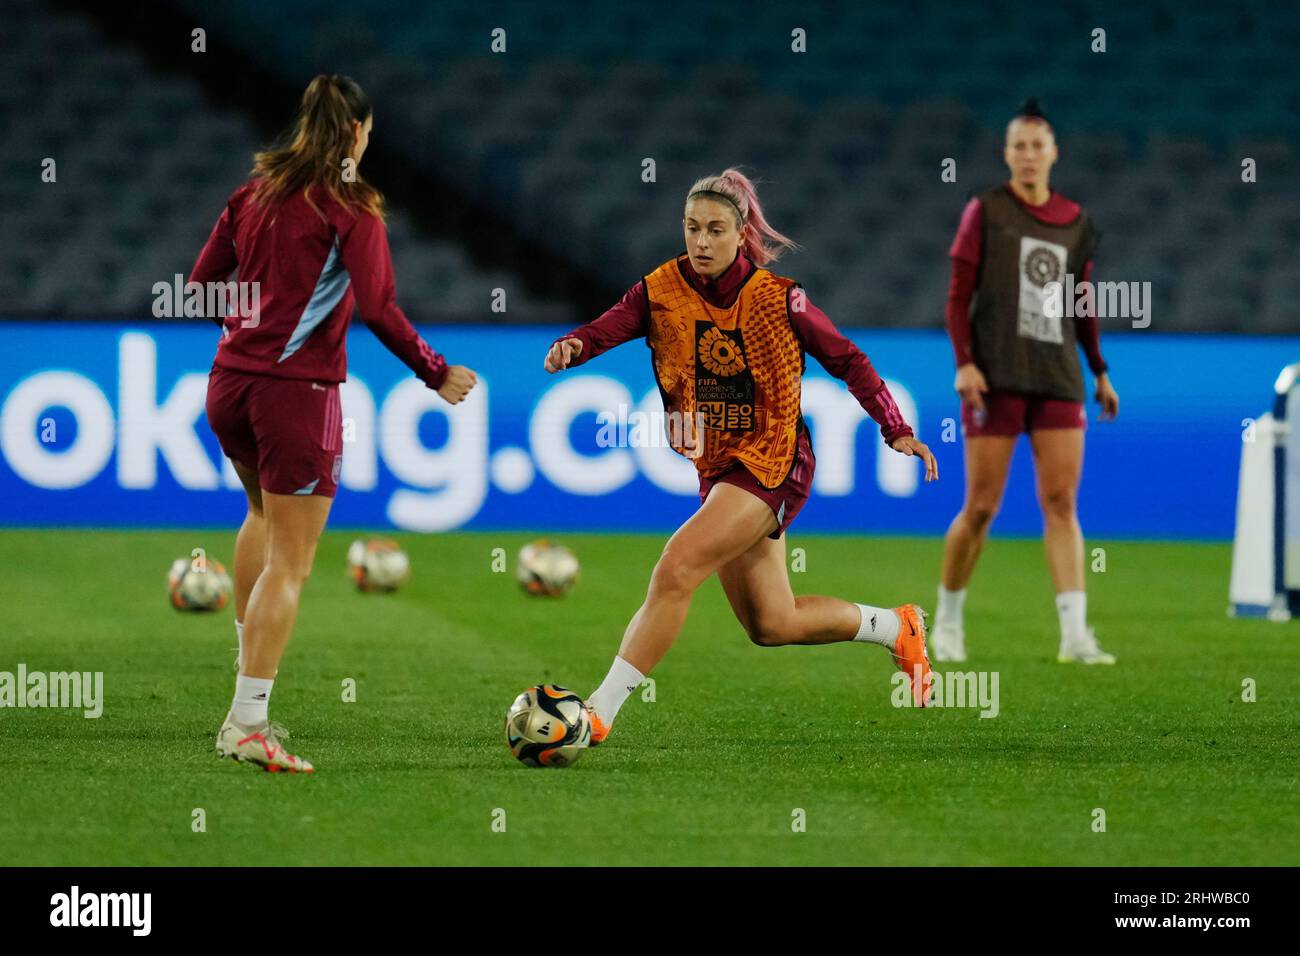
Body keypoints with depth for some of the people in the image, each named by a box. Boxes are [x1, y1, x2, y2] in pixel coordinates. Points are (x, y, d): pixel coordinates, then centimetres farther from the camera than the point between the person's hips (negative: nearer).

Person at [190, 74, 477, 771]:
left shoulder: (256, 188, 10)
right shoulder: (351, 205, -9)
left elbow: (202, 282, 14)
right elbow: (377, 309, -17)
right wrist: (437, 374, -6)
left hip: (231, 381, 7)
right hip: (298, 392, -7)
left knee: (264, 513, 31)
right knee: (289, 562, -2)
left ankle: (246, 685, 32)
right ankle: (248, 725, -8)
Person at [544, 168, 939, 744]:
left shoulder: (777, 298, -11)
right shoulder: (660, 290, -4)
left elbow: (846, 361, -2)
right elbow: (610, 327, -21)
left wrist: (896, 430, -8)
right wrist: (572, 346, -44)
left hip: (771, 464, -6)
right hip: (717, 467, 6)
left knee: (675, 571, -23)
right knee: (771, 626, 14)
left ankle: (600, 712, -21)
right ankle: (895, 627, 38)